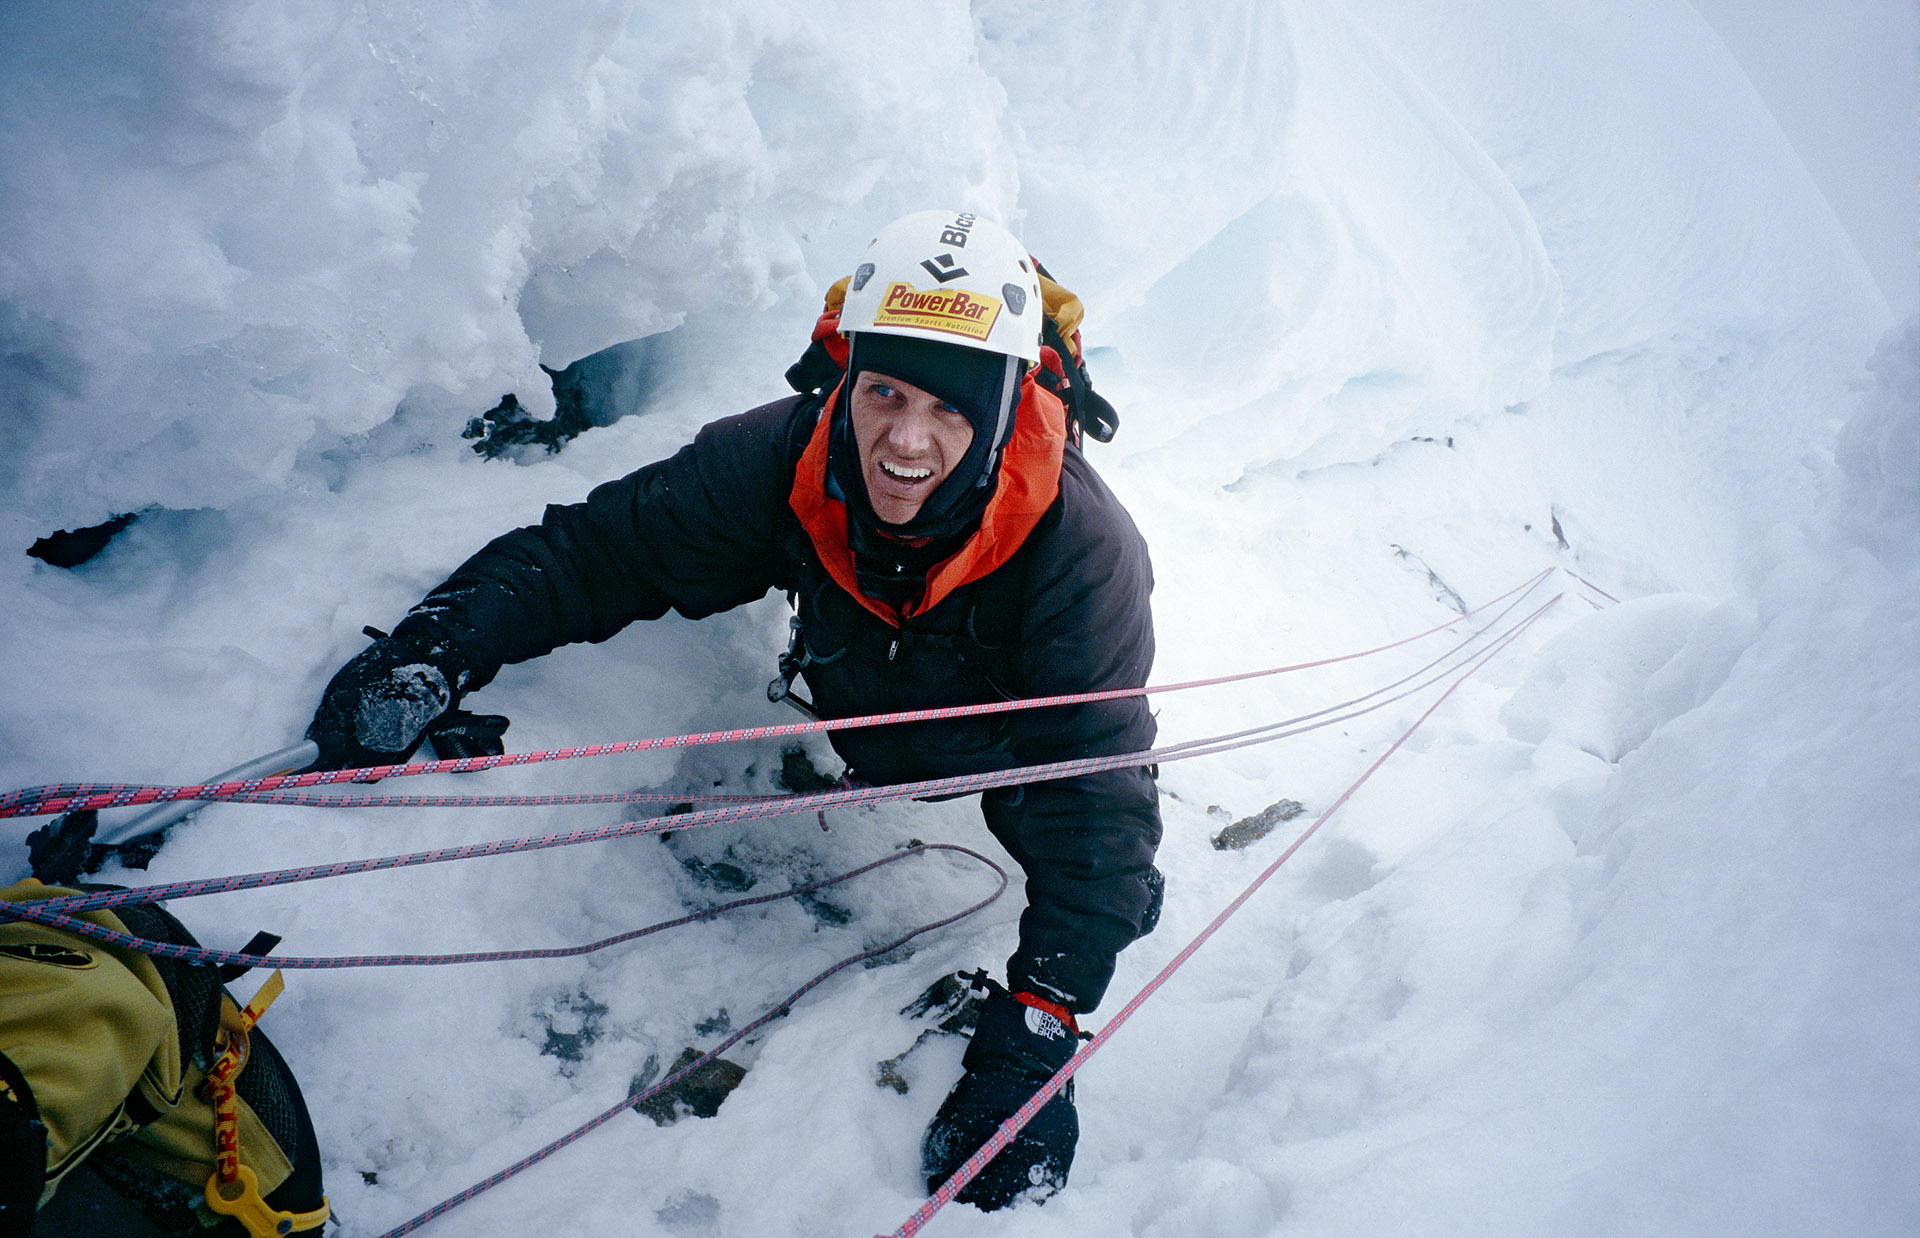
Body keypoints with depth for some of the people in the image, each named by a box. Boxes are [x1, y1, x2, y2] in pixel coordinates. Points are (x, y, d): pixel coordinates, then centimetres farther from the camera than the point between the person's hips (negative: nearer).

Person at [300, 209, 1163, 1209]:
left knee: (1116, 896, -8)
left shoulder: (1078, 546, -42)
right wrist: (439, 641, -43)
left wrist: (1035, 1034, -48)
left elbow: (1094, 793, -42)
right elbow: (595, 549, -25)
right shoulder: (788, 461, -34)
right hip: (854, 714, 3)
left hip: (1011, 735, -3)